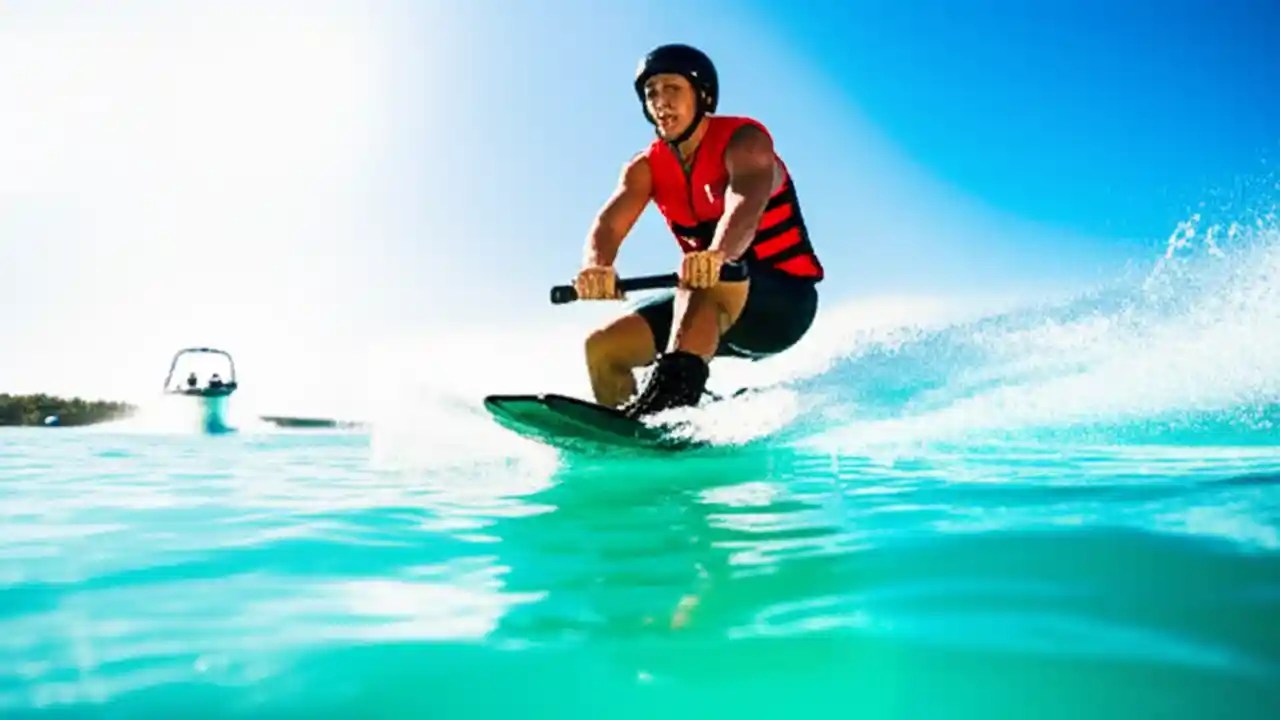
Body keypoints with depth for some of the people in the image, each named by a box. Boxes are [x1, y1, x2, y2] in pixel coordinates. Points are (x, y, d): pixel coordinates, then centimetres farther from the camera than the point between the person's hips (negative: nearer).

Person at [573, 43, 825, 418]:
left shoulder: (743, 140, -15)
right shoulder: (646, 168, 0)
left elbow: (746, 204, -36)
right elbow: (608, 224, -18)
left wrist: (717, 255, -58)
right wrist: (596, 267, -42)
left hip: (784, 301, -6)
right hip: (708, 301, 6)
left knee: (704, 278, -38)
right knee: (602, 346, -7)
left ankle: (674, 393, -51)